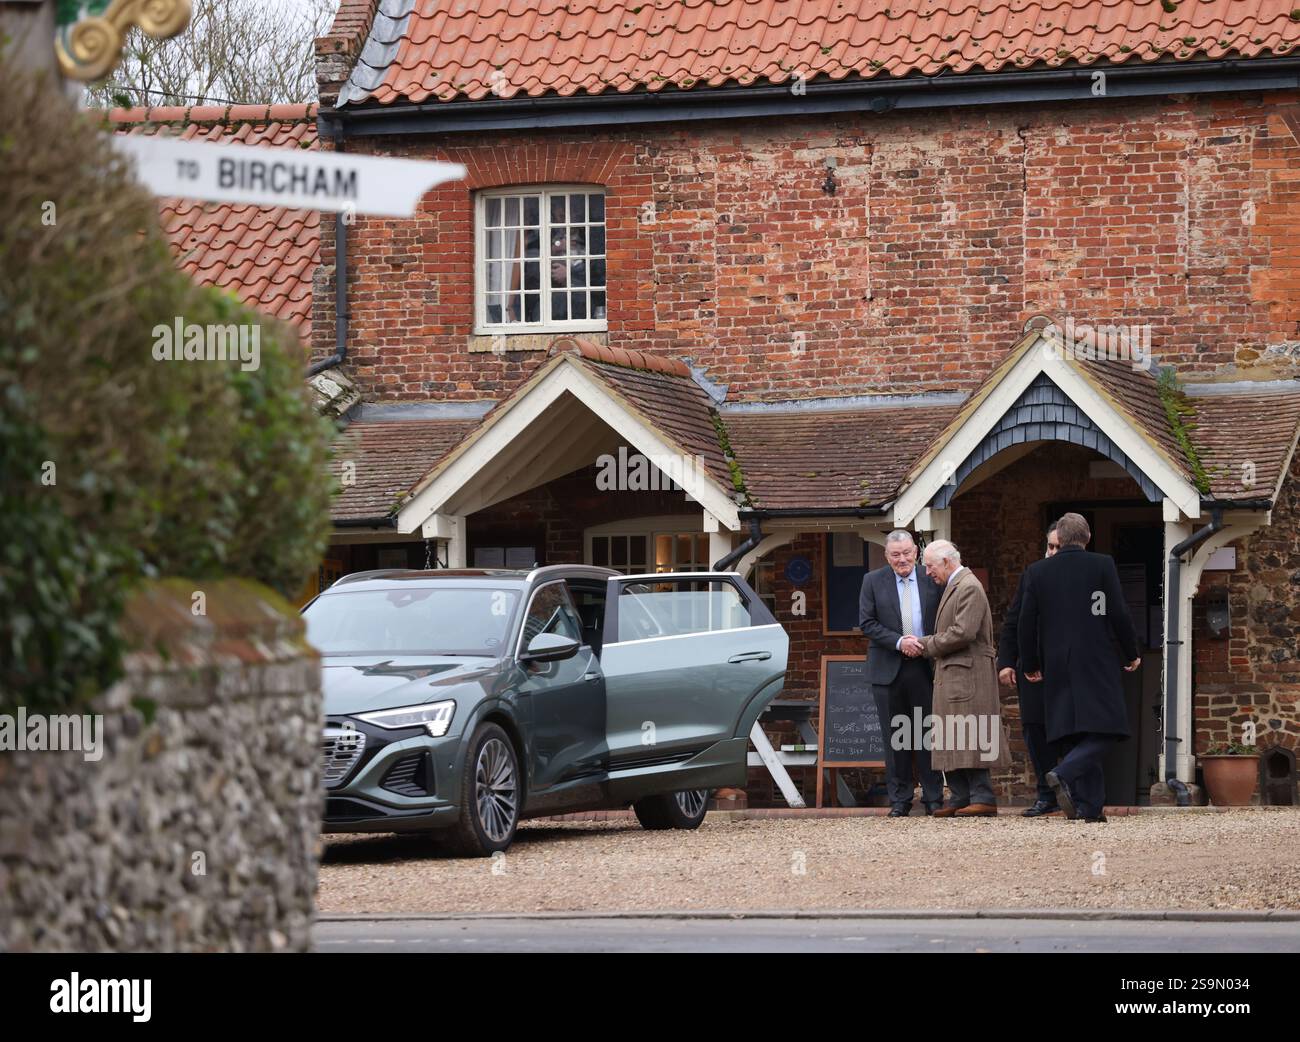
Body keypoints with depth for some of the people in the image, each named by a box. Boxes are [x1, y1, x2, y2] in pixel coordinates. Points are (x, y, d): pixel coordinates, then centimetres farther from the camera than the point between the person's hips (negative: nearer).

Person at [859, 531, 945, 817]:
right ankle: (900, 800, 9)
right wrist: (899, 642, -14)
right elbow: (867, 624, -2)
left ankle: (933, 798, 8)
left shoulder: (931, 580, 5)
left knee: (927, 735, 2)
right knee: (895, 737, 4)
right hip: (888, 669, 0)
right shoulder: (873, 581, 4)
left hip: (924, 667, 0)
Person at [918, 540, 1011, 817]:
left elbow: (963, 633, -21)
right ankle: (960, 799, 10)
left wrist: (929, 645, -10)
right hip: (950, 677, 10)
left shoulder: (969, 587, -12)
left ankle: (983, 799, -10)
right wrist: (929, 643, 8)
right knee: (951, 740, 9)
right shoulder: (953, 587, 19)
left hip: (967, 675, -10)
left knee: (970, 738, -11)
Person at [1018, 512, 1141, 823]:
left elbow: (1027, 621, 5)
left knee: (1073, 735, 7)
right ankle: (1063, 774, -26)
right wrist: (1131, 654, 9)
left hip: (1057, 667, 4)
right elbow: (1119, 614, -5)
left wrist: (1030, 664, 16)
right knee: (1104, 730, -3)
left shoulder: (1037, 571, 5)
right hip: (1097, 664, -4)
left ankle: (1090, 806, 2)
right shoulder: (1102, 565, -3)